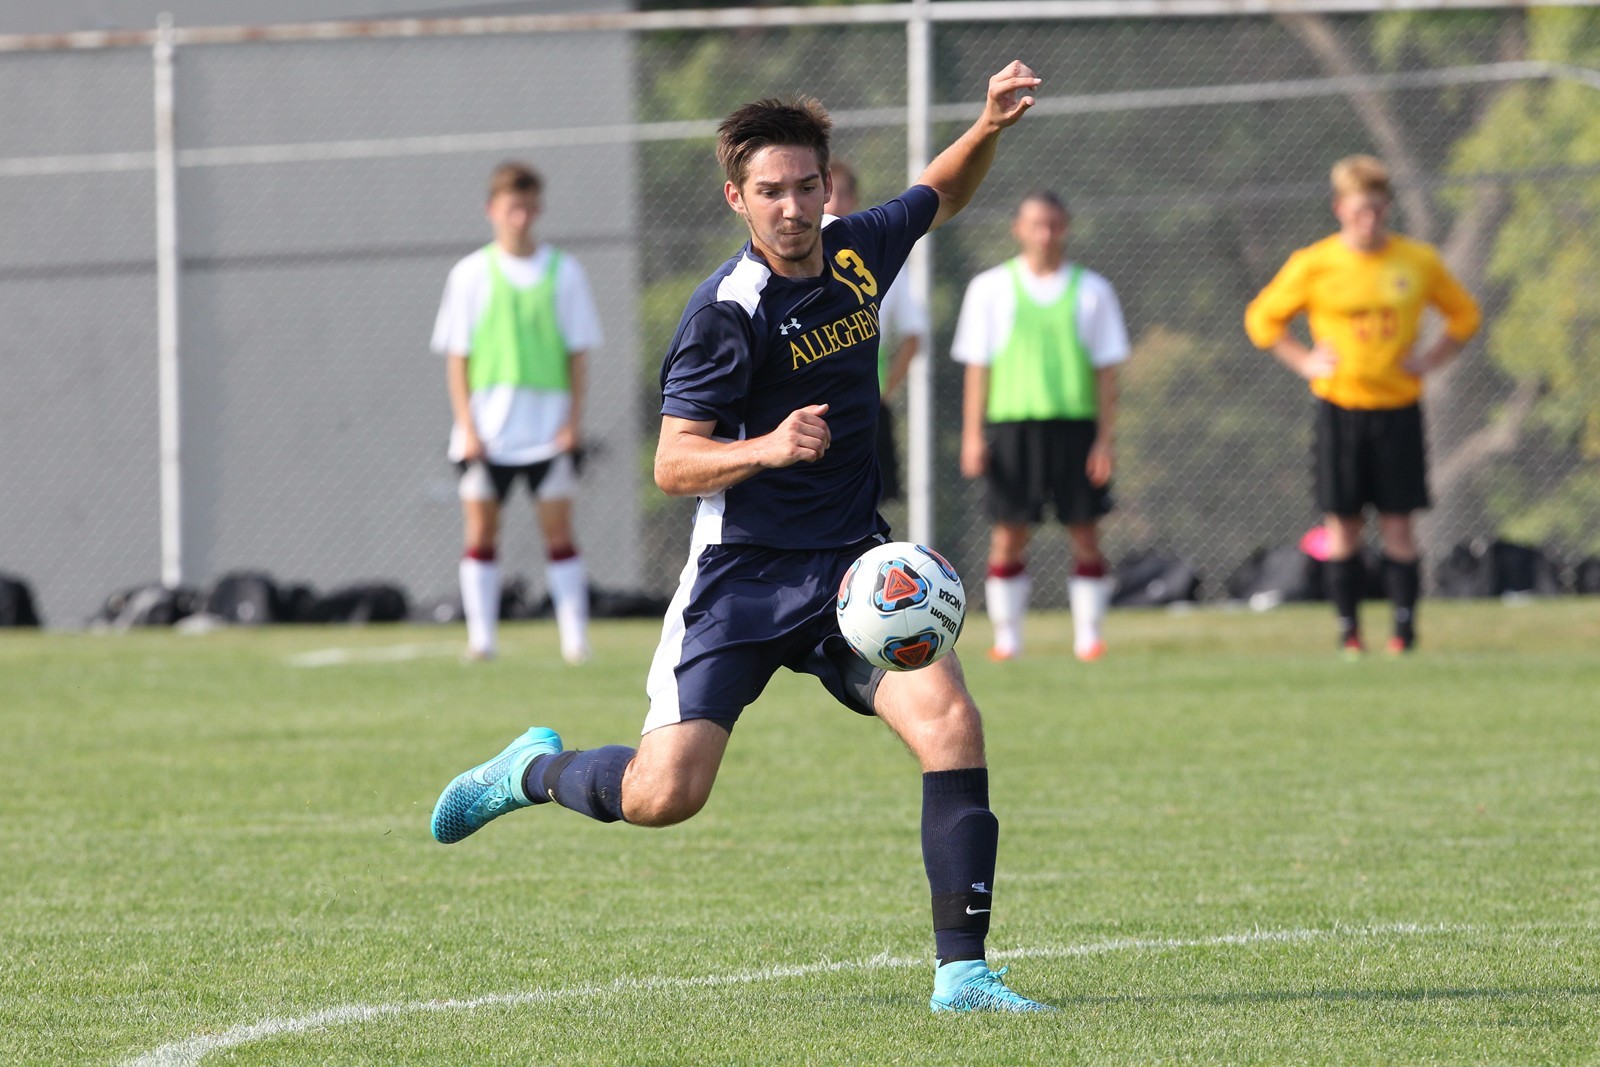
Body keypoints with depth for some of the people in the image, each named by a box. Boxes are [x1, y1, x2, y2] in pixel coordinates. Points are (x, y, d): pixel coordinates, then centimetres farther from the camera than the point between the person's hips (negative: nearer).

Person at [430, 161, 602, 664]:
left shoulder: (564, 272, 4)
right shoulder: (471, 274, 4)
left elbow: (578, 353, 6)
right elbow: (456, 356, 3)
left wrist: (574, 418, -4)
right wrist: (467, 425, -5)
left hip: (549, 428, 0)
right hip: (487, 428, 0)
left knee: (558, 530, -1)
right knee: (481, 533, 0)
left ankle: (575, 638, 0)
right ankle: (481, 638, 3)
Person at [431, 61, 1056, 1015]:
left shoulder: (857, 250, 4)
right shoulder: (728, 311, -15)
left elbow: (940, 197, 27)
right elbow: (673, 464, -14)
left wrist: (989, 127, 8)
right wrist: (764, 449, -32)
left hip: (853, 561, 5)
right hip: (744, 571, -5)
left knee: (951, 723, -19)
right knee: (664, 794, -11)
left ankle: (962, 972, -14)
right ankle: (535, 771, 24)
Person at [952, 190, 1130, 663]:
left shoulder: (1091, 291, 7)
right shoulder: (991, 289, 7)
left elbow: (1106, 371, 7)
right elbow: (977, 367, 7)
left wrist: (1105, 438, -1)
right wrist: (972, 436, 0)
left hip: (1075, 423, 0)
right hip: (1012, 422, 0)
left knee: (1085, 532, -2)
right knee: (1008, 534, -3)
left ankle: (1088, 634, 5)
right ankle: (1007, 637, 3)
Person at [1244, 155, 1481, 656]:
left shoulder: (1418, 262, 2)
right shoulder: (1313, 265, -1)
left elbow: (1465, 314, 16)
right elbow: (1262, 318, 10)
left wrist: (1430, 359, 2)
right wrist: (1304, 361, -1)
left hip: (1398, 407, 0)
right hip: (1340, 407, 0)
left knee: (1397, 524, -3)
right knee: (1343, 525, 0)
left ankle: (1404, 629, 2)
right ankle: (1348, 630, 7)